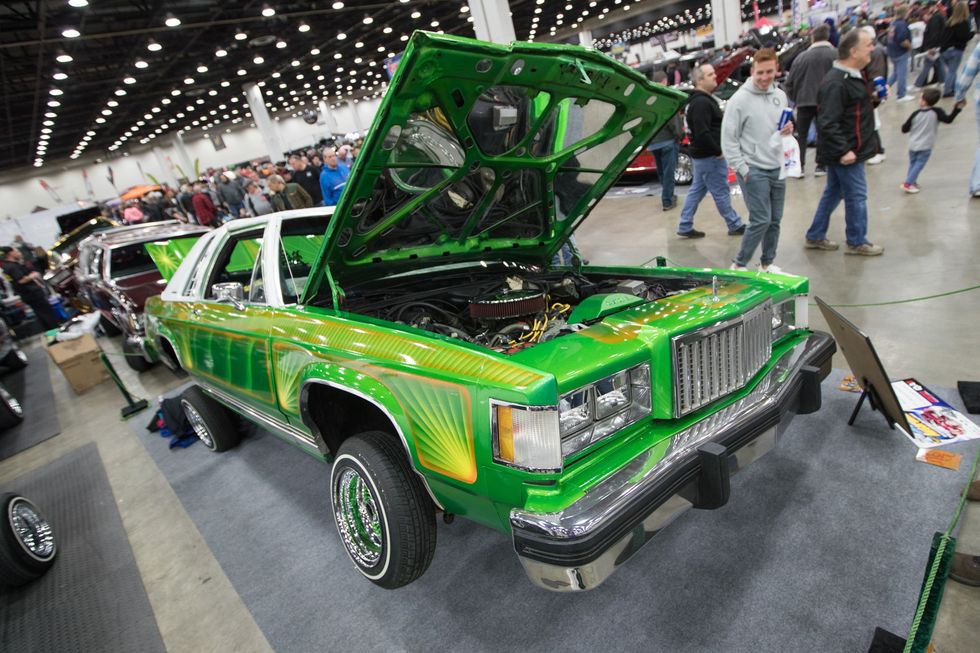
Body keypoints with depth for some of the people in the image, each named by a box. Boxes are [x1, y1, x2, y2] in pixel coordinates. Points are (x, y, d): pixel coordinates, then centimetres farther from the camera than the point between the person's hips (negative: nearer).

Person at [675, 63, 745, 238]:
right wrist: (718, 151, -19)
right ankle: (735, 226, 12)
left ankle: (685, 226, 17)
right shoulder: (701, 103, -19)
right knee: (721, 192, 1)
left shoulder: (702, 100, 15)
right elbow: (702, 133, -27)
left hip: (703, 154, 11)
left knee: (697, 190, 13)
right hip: (710, 156, -11)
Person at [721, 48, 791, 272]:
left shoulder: (780, 96, 9)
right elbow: (728, 139, -11)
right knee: (761, 220, -11)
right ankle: (739, 265, 2)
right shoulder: (739, 99, -11)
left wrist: (787, 131, -2)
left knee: (775, 220, 10)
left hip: (777, 169, 7)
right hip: (753, 170, -7)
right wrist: (742, 169, -14)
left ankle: (767, 264, 23)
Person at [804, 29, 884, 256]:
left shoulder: (853, 75, 11)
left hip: (847, 150, 10)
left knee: (833, 192, 16)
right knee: (856, 196, 1)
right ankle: (857, 242, 16)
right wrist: (843, 151, -26)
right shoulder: (835, 83, -22)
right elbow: (828, 123, -26)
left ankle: (815, 237, 25)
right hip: (845, 152, -10)